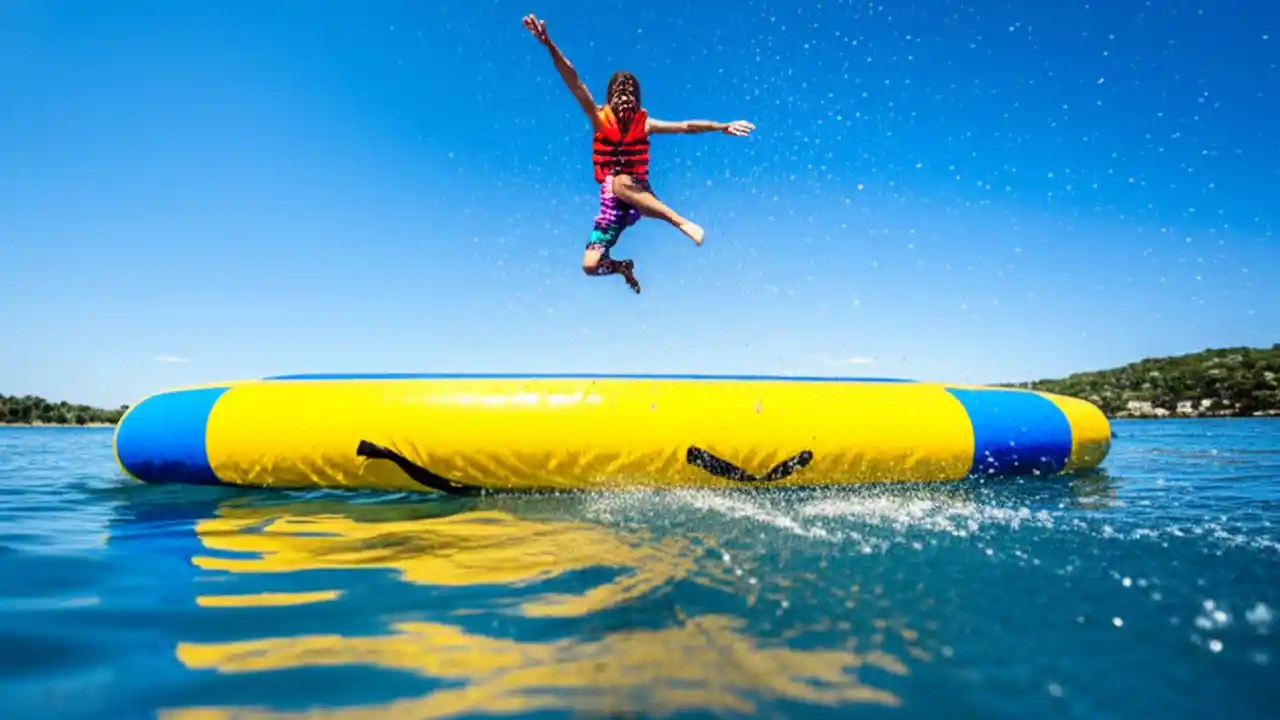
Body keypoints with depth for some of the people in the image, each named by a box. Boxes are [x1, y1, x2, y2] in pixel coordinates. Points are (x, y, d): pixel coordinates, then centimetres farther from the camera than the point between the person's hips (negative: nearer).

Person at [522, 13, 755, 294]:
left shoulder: (644, 122, 1)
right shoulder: (600, 118, -2)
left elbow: (686, 126, 2)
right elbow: (574, 83, -12)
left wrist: (722, 127, -4)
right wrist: (549, 44, -21)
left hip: (639, 196, -2)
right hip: (612, 203, 2)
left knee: (619, 182, -40)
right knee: (590, 265, -9)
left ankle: (682, 222, -38)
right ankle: (623, 267, 26)